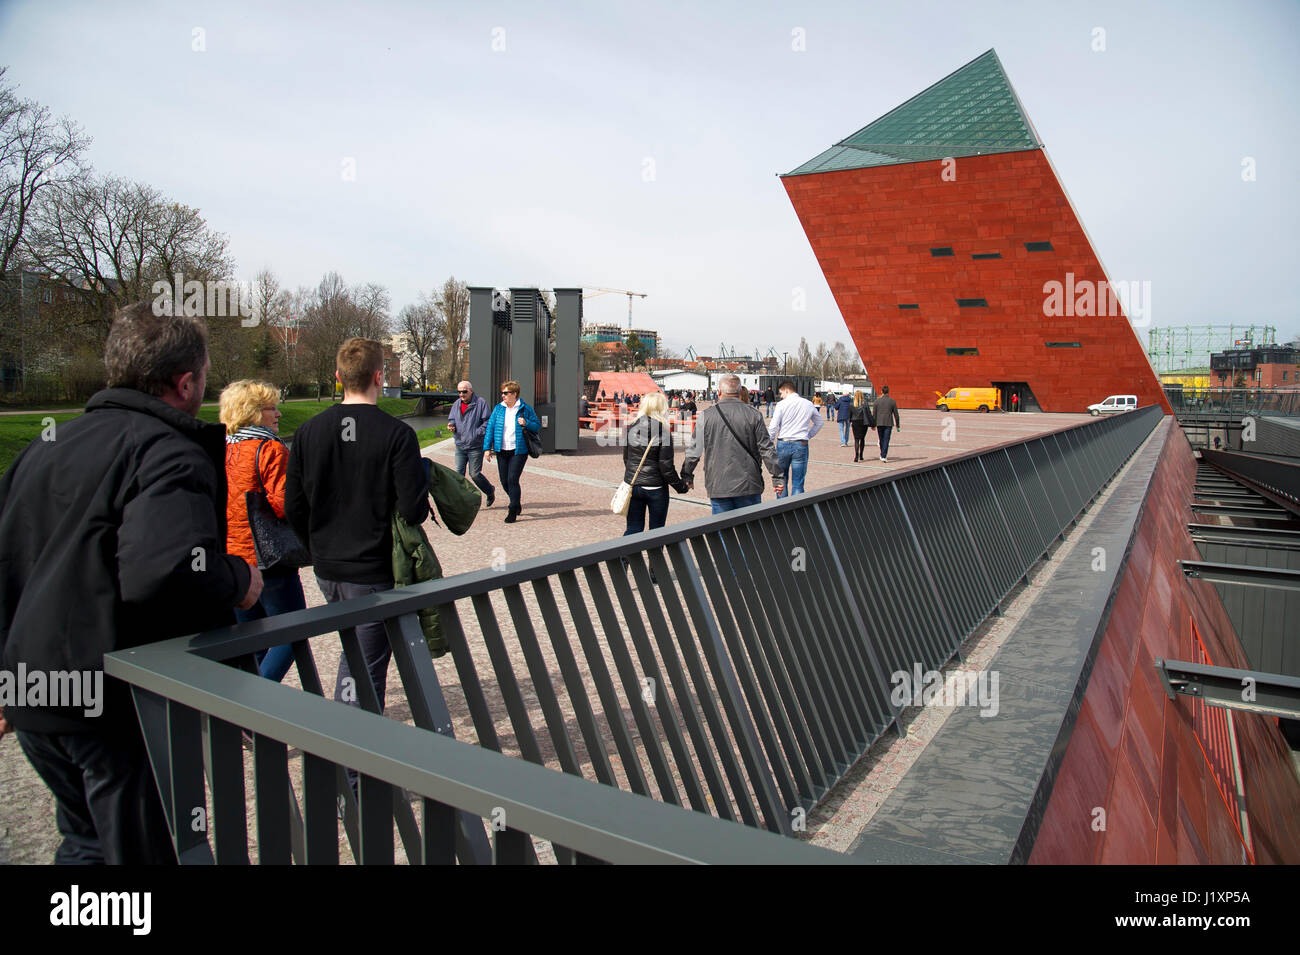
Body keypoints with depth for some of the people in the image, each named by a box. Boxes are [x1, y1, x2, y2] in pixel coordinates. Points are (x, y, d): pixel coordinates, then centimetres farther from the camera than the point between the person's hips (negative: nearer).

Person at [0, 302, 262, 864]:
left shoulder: (46, 447, 12)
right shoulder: (171, 454, -17)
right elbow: (163, 571, -35)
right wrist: (239, 581, -15)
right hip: (117, 706, -8)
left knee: (87, 839, 28)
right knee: (145, 852, 9)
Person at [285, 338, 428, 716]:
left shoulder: (308, 431, 0)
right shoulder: (396, 434, -16)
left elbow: (294, 508, 4)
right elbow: (413, 510, -18)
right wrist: (422, 475, 2)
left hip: (327, 570, 6)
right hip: (374, 572, -6)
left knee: (354, 647, 26)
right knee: (366, 668, 4)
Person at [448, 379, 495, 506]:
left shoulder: (481, 402, -6)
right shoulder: (456, 405, 12)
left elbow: (487, 421, -8)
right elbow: (451, 419, 19)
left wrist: (477, 433, -18)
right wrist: (451, 426, -5)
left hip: (475, 446, -5)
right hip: (460, 445, 5)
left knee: (474, 474, -2)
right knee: (459, 473, 1)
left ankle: (490, 491, 23)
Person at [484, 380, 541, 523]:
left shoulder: (525, 409, -1)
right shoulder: (498, 409, 7)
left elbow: (538, 425, 5)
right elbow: (490, 427, 7)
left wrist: (526, 423, -16)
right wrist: (487, 448, 0)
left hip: (518, 451, -4)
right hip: (501, 451, 4)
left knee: (512, 480, -11)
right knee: (504, 481, 8)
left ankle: (513, 511, -3)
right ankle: (516, 505, 31)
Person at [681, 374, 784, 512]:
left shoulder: (706, 416, -2)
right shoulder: (754, 415, -1)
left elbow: (694, 451, 2)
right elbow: (767, 449, 0)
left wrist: (687, 476, 16)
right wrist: (777, 477, 9)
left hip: (718, 487, 0)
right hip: (749, 485, 0)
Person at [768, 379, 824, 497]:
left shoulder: (781, 404, -5)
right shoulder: (809, 404, 6)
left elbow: (773, 427, -9)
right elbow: (819, 423, 19)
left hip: (783, 444, -2)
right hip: (801, 445, 2)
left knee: (781, 480, 13)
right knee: (798, 484, 4)